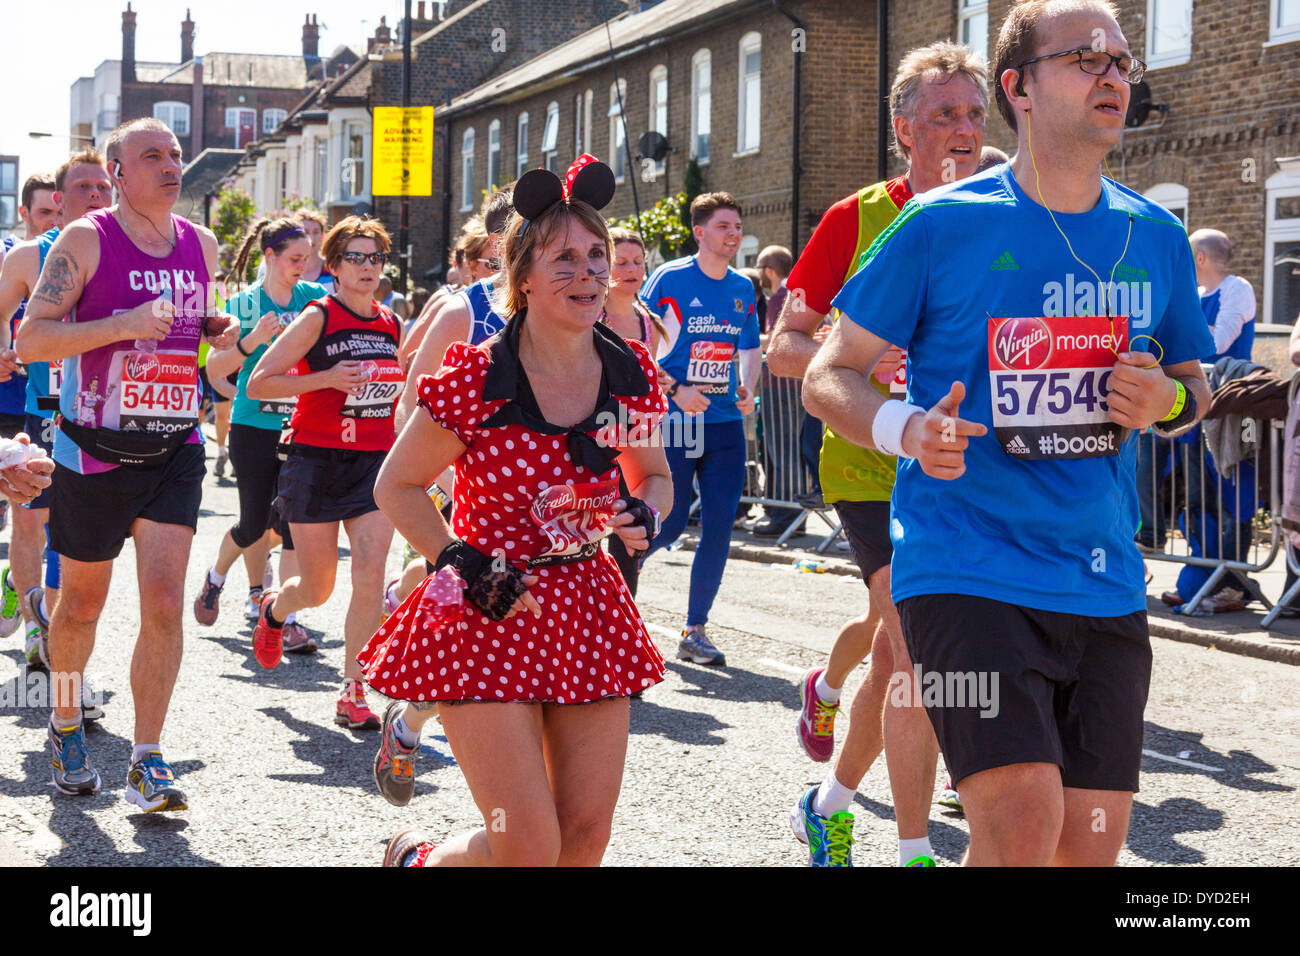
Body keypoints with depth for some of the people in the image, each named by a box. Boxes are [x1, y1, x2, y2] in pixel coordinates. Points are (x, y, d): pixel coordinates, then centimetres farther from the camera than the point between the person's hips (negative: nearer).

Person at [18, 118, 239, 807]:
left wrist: (218, 333, 2)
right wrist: (126, 324, -24)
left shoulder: (201, 245, 7)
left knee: (164, 603, -9)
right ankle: (66, 727, 35)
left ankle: (147, 760, -2)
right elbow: (31, 340, -14)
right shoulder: (86, 240, -8)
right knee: (82, 602, 11)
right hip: (93, 452, -3)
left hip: (175, 451, 3)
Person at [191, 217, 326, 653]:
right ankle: (215, 578, 37)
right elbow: (215, 368, -6)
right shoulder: (244, 304, -3)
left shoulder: (314, 298, 4)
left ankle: (288, 619, -4)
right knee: (254, 523, 6)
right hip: (253, 426, -2)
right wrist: (249, 342, -22)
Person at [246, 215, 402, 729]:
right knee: (318, 590, 5)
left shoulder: (392, 325, 9)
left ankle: (353, 693, -5)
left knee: (371, 575, -14)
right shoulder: (318, 317, -7)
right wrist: (327, 378, -20)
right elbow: (257, 383, -11)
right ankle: (274, 608, 43)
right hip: (317, 461, -3)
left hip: (375, 464, 3)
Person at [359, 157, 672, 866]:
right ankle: (414, 859, 25)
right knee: (528, 850, -7)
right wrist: (465, 567, -15)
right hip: (489, 618, -5)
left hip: (587, 609, 5)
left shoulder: (632, 374, -1)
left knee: (586, 838, 5)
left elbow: (655, 478, 16)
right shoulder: (478, 379, -15)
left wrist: (643, 515, -7)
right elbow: (397, 485, -5)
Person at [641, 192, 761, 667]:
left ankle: (694, 631, 8)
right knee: (668, 524, -4)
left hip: (726, 421, 5)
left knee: (719, 528, -1)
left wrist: (748, 388, 0)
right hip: (676, 422, -5)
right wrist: (675, 390, -17)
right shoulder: (669, 279, -6)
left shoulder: (743, 289, 9)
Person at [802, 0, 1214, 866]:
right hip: (966, 566, -5)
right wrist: (907, 429, -20)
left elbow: (1193, 382, 23)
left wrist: (1169, 400, -1)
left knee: (1090, 844, 6)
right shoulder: (941, 226, -4)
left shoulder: (1157, 239, 9)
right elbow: (829, 377, 1)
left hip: (1105, 584, 5)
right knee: (1024, 821, -20)